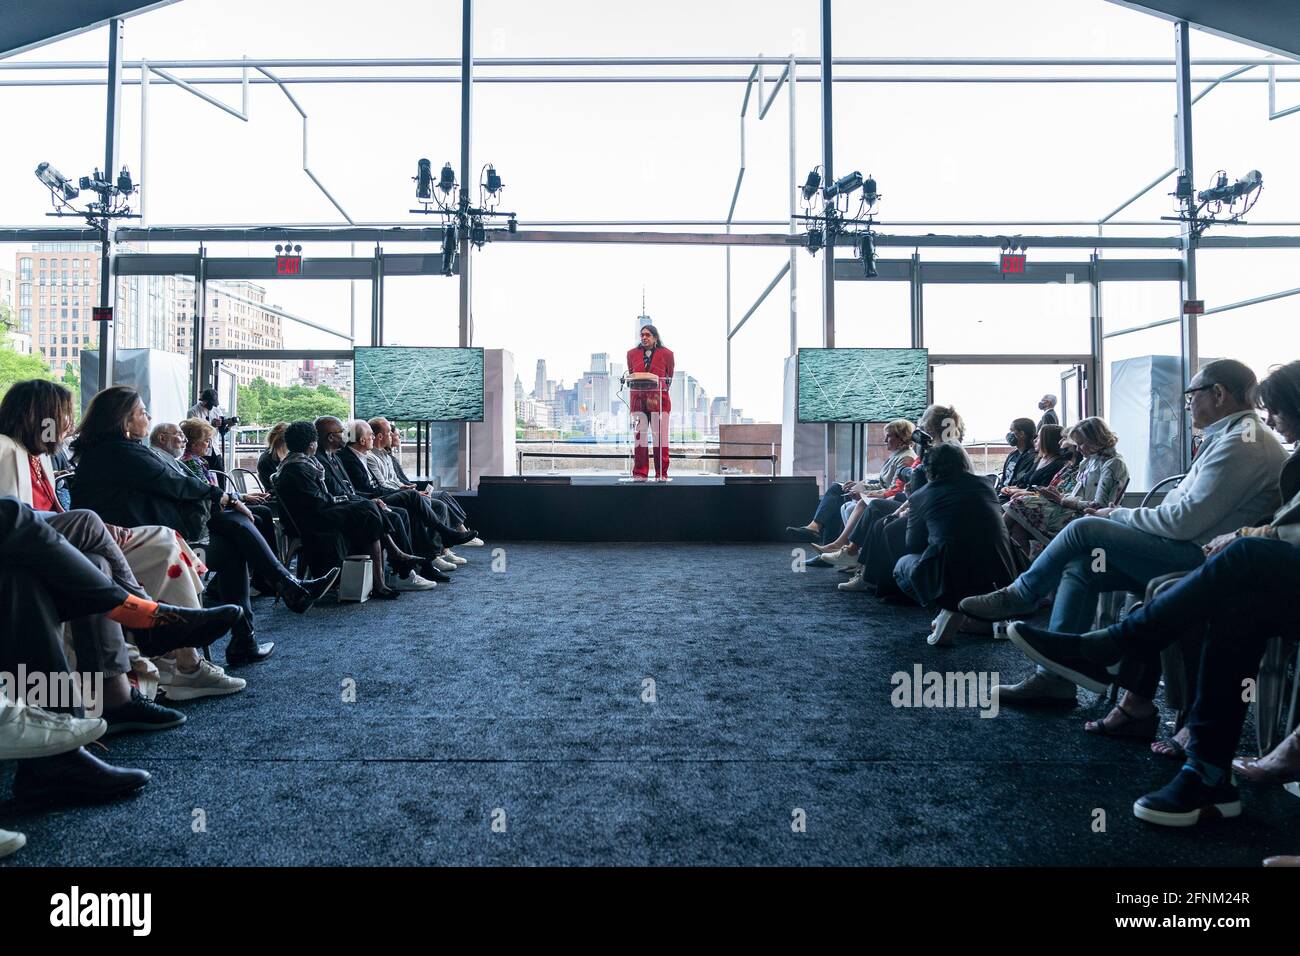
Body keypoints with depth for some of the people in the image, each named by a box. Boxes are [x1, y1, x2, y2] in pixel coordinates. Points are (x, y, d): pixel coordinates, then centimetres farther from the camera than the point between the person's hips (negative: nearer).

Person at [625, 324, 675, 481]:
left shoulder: (666, 354, 7)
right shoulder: (632, 354, 14)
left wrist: (661, 390, 7)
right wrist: (636, 386, 9)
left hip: (659, 399, -2)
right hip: (638, 399, 2)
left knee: (660, 436, -3)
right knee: (639, 436, -1)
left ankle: (661, 474, 2)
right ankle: (640, 473, 3)